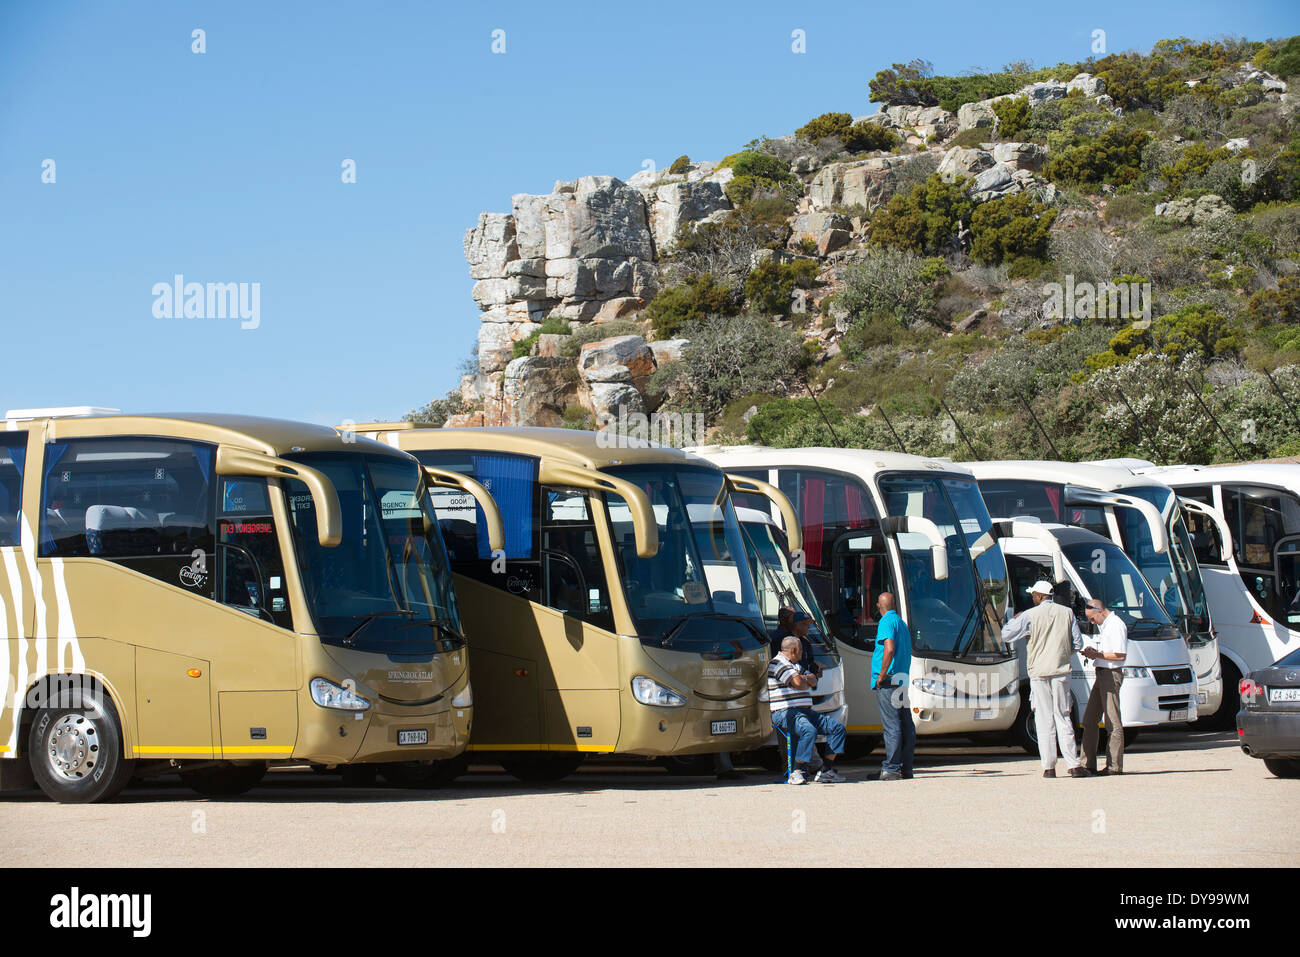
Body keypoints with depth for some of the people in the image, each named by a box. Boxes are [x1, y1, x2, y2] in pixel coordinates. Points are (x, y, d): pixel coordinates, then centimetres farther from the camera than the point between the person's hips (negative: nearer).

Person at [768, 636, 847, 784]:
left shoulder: (796, 666, 26)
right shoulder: (778, 664, -7)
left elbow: (813, 682, 19)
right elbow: (799, 683, -17)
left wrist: (803, 678, -2)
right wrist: (805, 680, 6)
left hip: (805, 711, 10)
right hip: (785, 712, -10)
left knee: (838, 728, -1)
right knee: (809, 730, -37)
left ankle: (827, 770, -6)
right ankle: (797, 772, -31)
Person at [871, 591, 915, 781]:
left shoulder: (886, 622, -9)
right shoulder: (902, 623, 19)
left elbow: (889, 649, -22)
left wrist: (882, 676, -18)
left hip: (888, 681, -9)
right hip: (902, 680, 9)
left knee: (891, 726, -10)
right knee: (906, 726, 8)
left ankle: (892, 769, -12)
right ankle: (905, 768, 11)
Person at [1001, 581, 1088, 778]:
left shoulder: (1030, 615, -4)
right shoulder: (1067, 613, 4)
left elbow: (1006, 634, 2)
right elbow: (1077, 644, 6)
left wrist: (1014, 619, 21)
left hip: (1038, 672, -2)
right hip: (1061, 671, 2)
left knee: (1044, 720, 2)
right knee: (1063, 718, 6)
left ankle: (1049, 767, -1)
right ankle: (1073, 765, 0)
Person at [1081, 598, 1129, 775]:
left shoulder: (1116, 625, -13)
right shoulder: (1103, 625, 19)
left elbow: (1121, 655, -18)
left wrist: (1098, 655, -14)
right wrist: (1093, 651, 8)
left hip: (1111, 674, -10)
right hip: (1101, 674, 10)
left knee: (1113, 722, -7)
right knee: (1089, 720, 9)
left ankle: (1114, 765, -5)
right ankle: (1088, 764, 11)